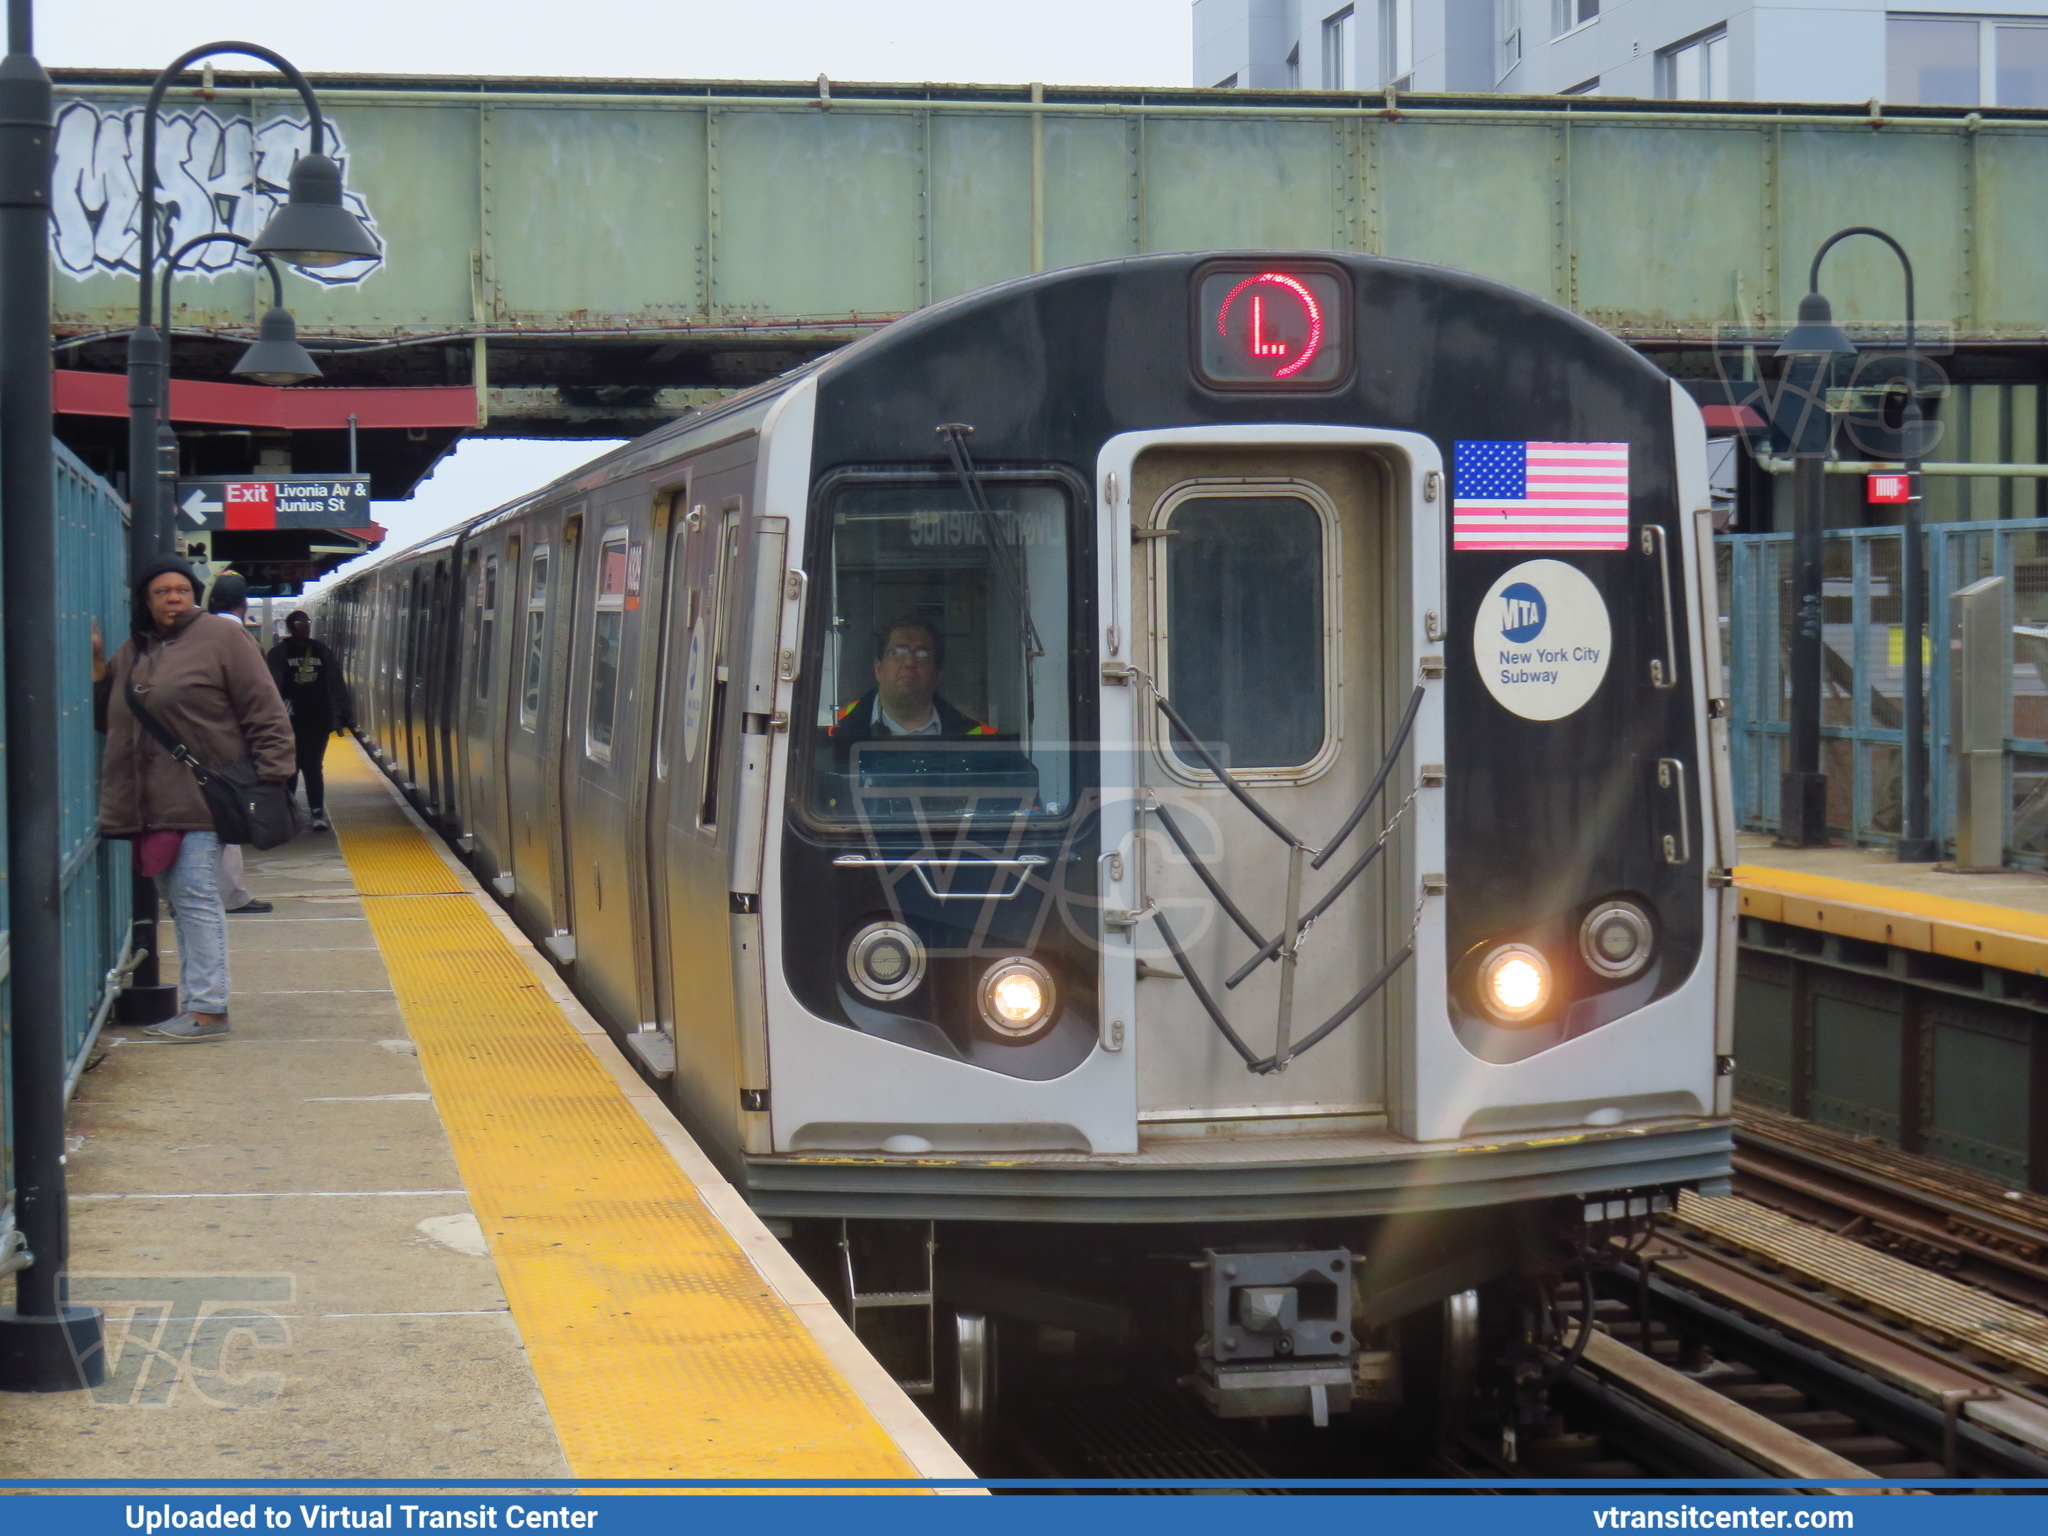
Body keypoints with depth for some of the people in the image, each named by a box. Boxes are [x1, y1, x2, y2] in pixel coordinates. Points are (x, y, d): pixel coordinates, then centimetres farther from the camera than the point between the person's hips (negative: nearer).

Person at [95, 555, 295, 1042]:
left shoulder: (219, 641, -3)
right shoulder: (132, 651, 16)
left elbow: (265, 714, -5)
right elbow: (106, 715, 23)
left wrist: (271, 774, -12)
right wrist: (96, 666, 8)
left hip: (200, 801, -7)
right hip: (154, 803, 7)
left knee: (196, 900, -10)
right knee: (181, 904, 9)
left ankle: (207, 1009, -10)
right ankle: (195, 1003, 13)